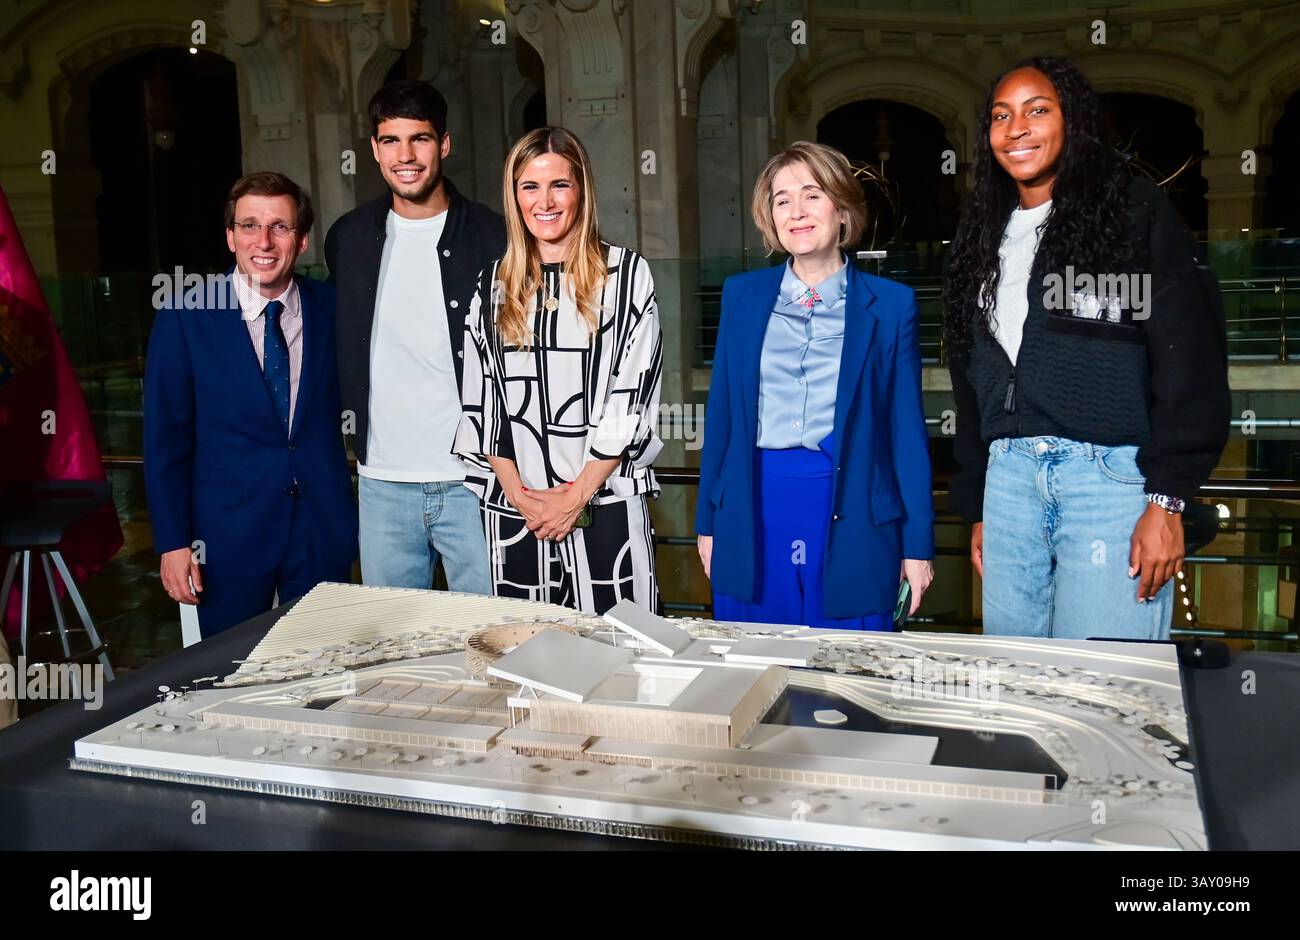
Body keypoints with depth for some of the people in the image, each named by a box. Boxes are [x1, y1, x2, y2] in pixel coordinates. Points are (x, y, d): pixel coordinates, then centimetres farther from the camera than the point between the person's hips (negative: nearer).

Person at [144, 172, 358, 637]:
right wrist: (173, 543, -6)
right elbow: (166, 438, -2)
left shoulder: (332, 307, 2)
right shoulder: (184, 318, -4)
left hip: (323, 529, 2)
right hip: (228, 534, -2)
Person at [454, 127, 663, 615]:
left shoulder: (626, 273, 1)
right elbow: (480, 400, 7)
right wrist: (517, 492, -4)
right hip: (512, 508, 3)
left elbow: (634, 396, -4)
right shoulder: (493, 285, 10)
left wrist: (577, 494, -9)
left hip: (606, 505, -2)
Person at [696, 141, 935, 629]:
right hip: (755, 507, 2)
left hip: (851, 512, -2)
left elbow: (907, 426, 2)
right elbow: (721, 410, 10)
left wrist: (918, 543, 1)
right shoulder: (741, 295, 7)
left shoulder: (890, 303, 1)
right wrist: (707, 522, 9)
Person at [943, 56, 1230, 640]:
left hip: (1112, 474, -5)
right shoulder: (983, 238, 18)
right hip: (1008, 476, 5)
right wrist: (977, 508, 16)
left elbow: (1190, 361, -5)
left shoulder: (1136, 212, 3)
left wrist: (1168, 500, -13)